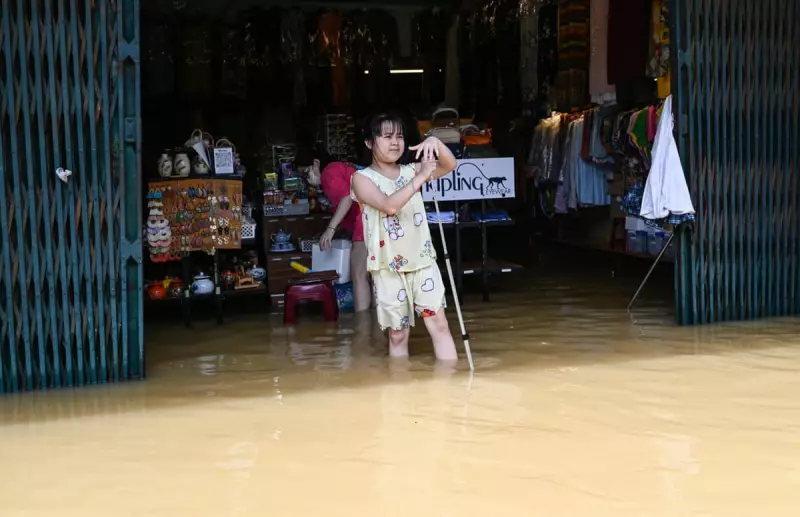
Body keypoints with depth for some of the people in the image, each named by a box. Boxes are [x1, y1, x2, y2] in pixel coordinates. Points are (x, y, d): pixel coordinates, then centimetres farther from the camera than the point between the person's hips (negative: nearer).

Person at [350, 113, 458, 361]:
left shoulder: (410, 171, 7)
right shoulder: (363, 178, -5)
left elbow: (449, 165, -4)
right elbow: (389, 205, -22)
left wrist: (436, 142, -22)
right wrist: (421, 177, -24)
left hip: (422, 261, 3)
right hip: (388, 267, -3)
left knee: (439, 324, -1)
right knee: (398, 333, 6)